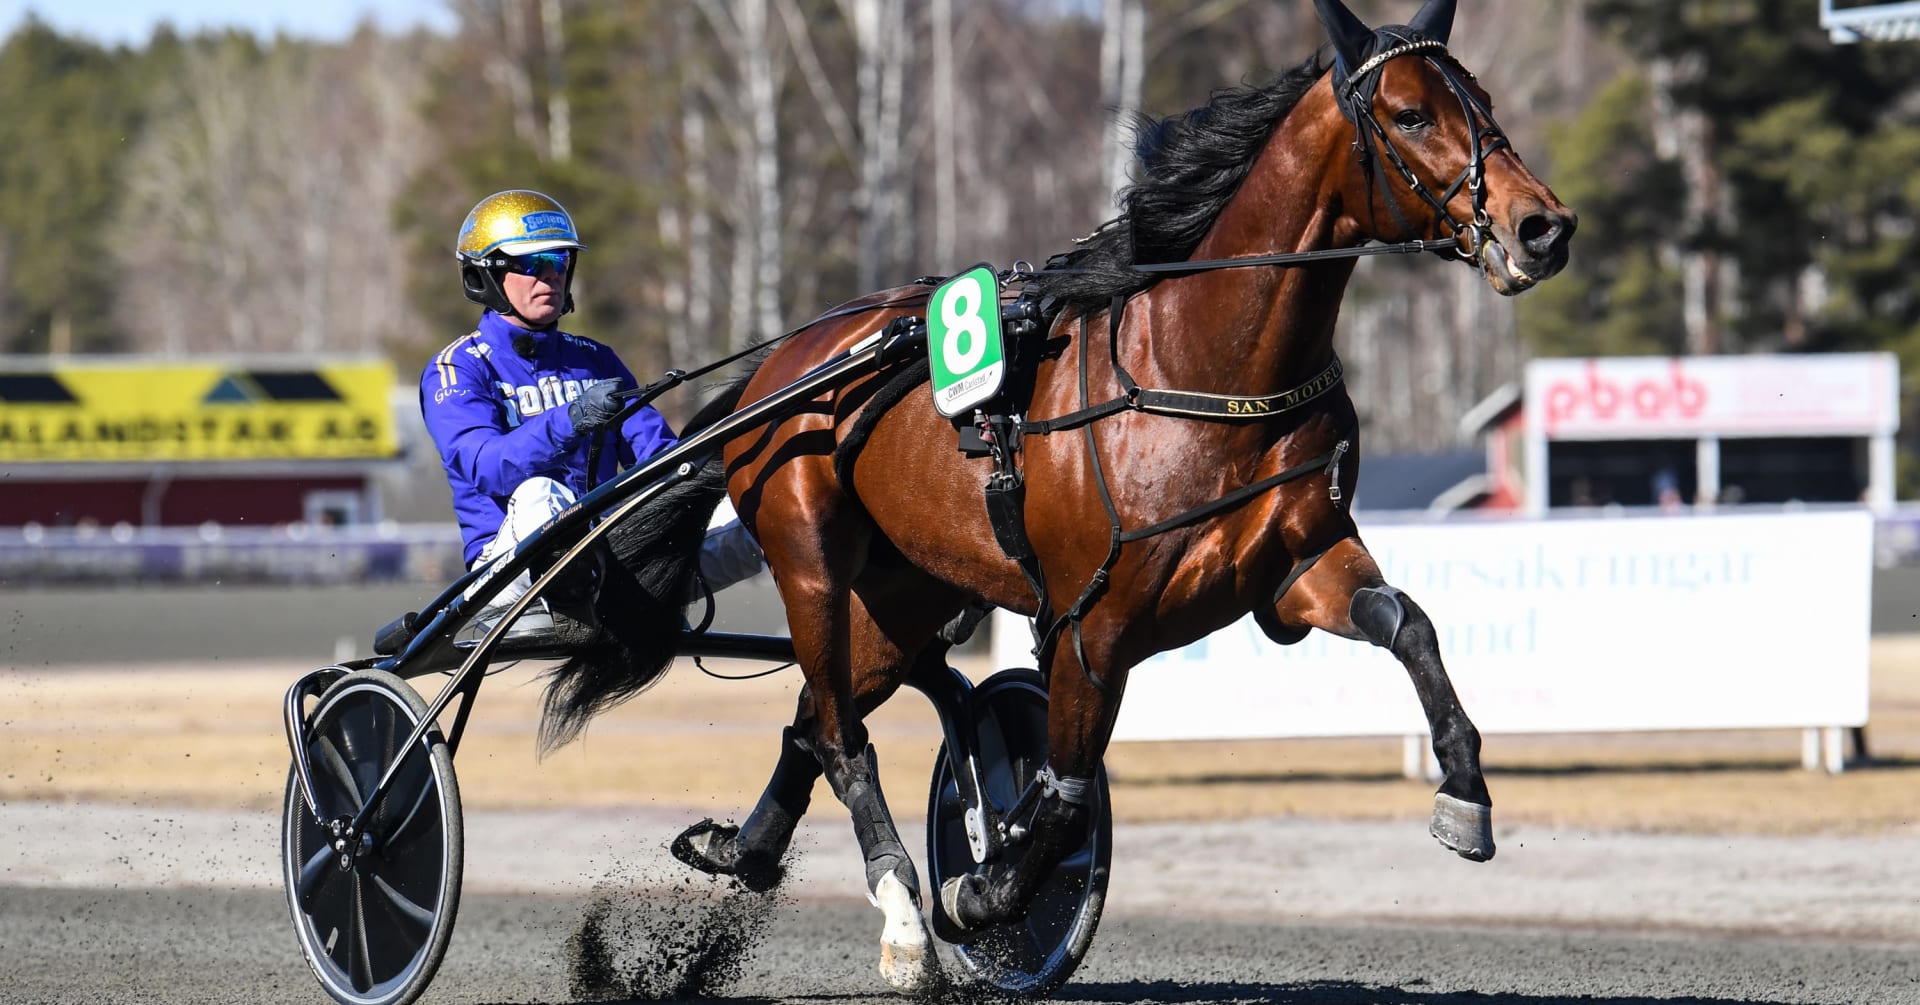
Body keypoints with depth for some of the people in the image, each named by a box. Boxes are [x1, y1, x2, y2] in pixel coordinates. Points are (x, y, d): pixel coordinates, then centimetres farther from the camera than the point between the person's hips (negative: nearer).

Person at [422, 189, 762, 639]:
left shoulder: (594, 361, 20)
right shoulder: (456, 369, 1)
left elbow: (654, 448, 6)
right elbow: (487, 466, -17)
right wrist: (571, 421, -35)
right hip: (511, 566, -5)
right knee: (537, 495, -40)